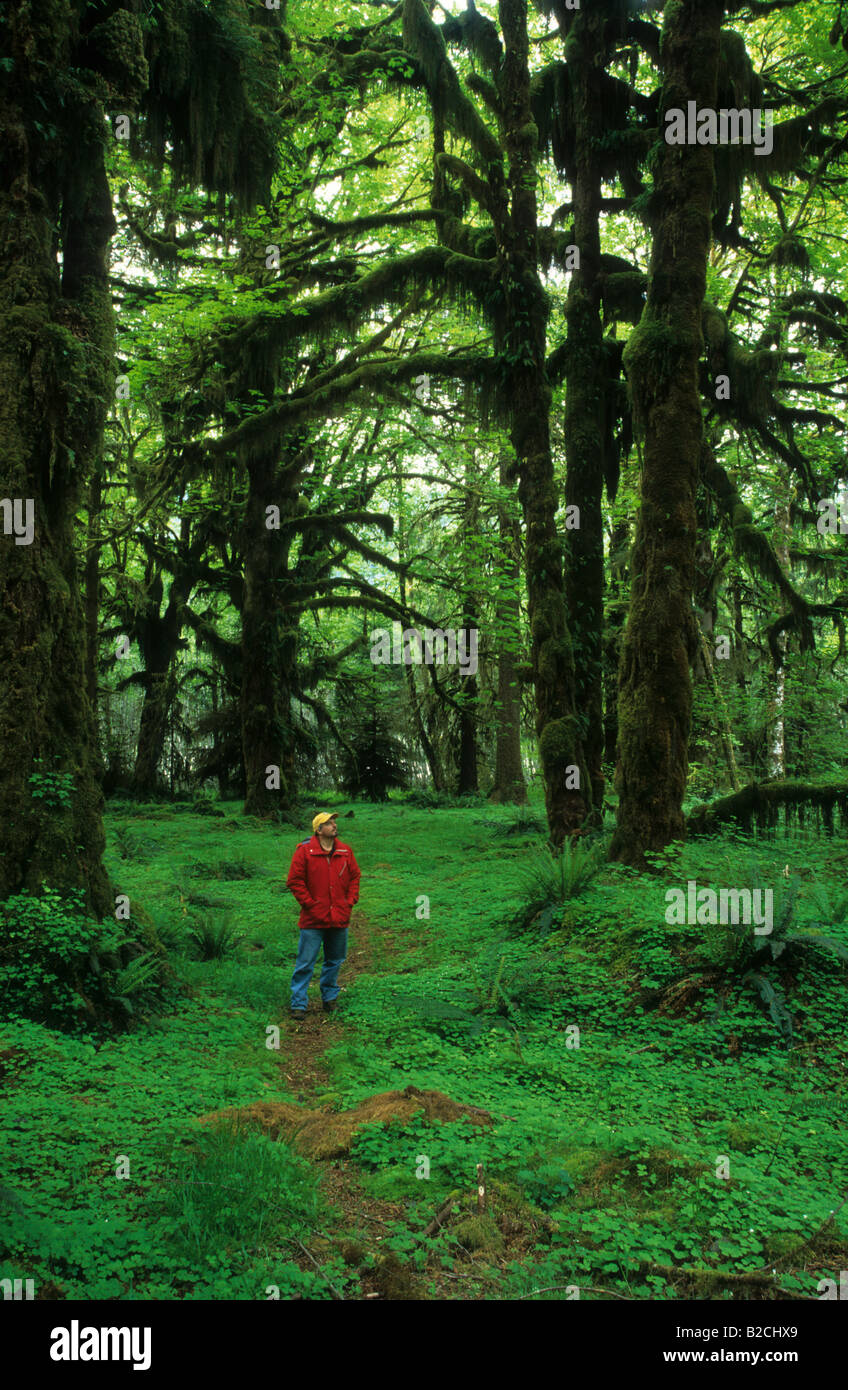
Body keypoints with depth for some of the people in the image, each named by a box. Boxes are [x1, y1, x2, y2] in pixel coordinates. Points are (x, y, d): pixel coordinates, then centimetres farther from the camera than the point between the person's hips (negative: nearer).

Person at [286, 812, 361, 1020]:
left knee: (335, 961, 16)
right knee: (305, 963, -2)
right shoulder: (304, 851, -8)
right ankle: (299, 1004, 7)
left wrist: (350, 901, 4)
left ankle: (330, 997, 32)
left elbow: (355, 876, 15)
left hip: (339, 919, 5)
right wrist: (310, 904, -10)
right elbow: (294, 881, -7)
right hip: (313, 920, -4)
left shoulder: (346, 851, 6)